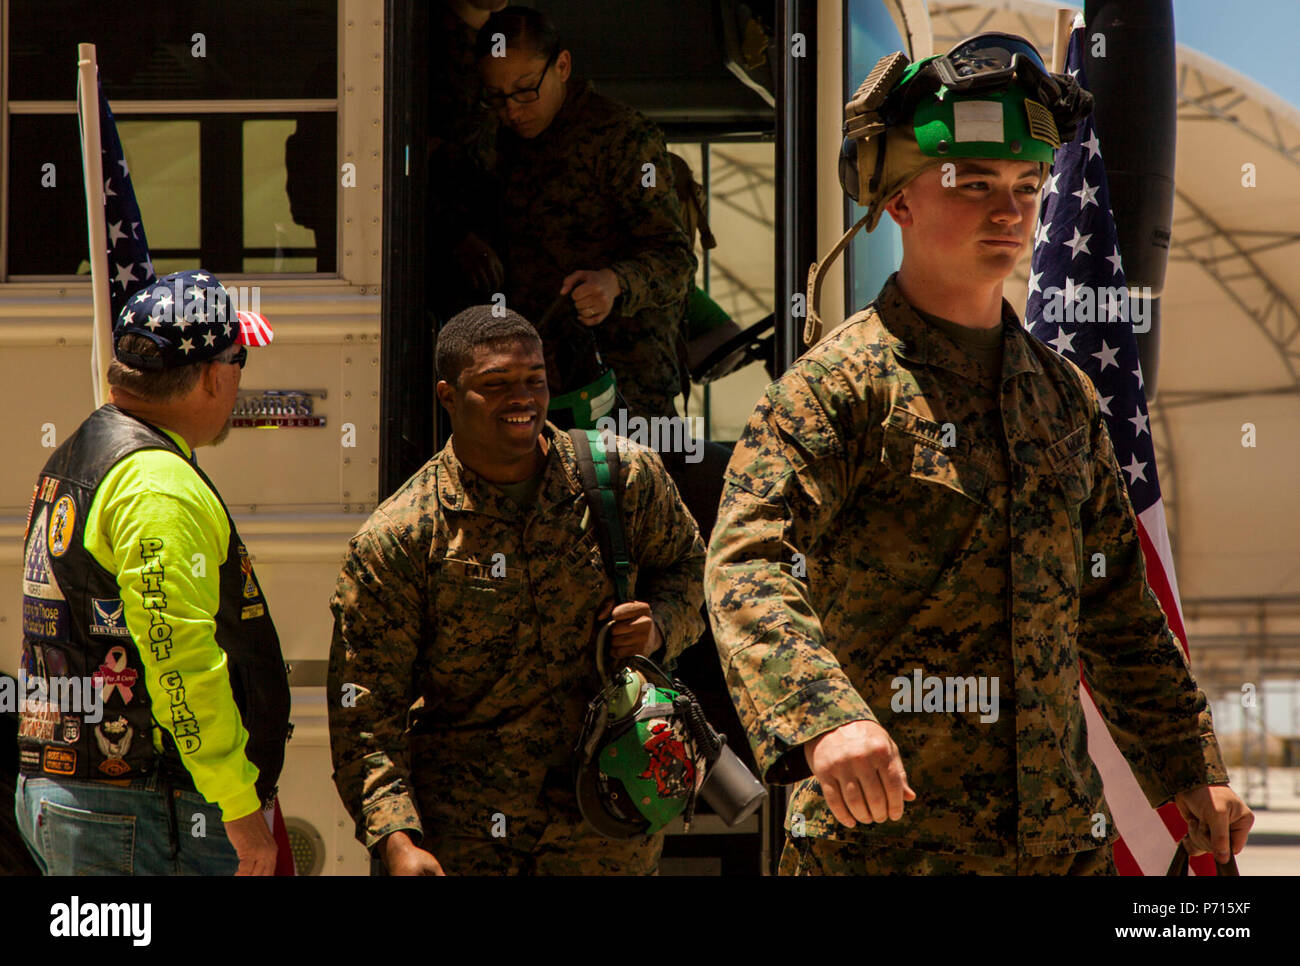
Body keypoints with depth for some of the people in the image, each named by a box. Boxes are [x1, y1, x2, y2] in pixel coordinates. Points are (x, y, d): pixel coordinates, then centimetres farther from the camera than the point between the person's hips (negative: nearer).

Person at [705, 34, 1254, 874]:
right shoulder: (842, 385, -8)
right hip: (883, 832, -6)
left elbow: (1116, 607, 23)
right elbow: (748, 568, -21)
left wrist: (1191, 768, 19)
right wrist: (822, 716, -38)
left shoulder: (1063, 395, 14)